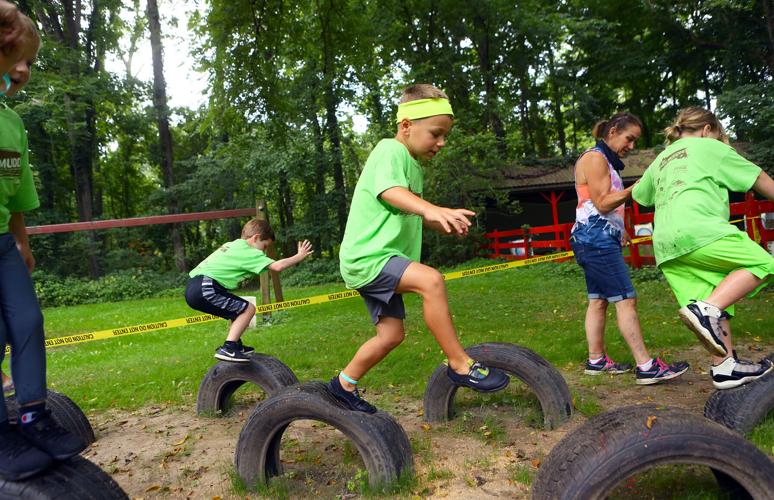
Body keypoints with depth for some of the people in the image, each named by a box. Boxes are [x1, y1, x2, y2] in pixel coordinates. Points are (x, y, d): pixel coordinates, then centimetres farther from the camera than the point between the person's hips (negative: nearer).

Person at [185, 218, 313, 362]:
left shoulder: (232, 245, 21)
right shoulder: (247, 252, -5)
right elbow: (277, 266, -13)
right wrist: (299, 256, 0)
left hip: (193, 288, 10)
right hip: (205, 288, -10)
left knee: (238, 310, 21)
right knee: (248, 309, -7)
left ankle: (235, 345, 28)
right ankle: (227, 349, -12)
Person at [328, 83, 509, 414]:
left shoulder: (413, 165, 18)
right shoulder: (390, 150, -11)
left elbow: (411, 213, 27)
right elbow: (390, 192, -31)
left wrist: (444, 223, 9)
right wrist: (433, 210, -49)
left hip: (379, 260, 10)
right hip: (366, 257, -10)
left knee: (392, 334, 10)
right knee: (431, 280, -29)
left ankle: (344, 385, 28)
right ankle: (460, 365, -19)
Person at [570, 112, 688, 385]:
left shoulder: (605, 160, 22)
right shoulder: (595, 158, -10)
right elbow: (602, 203, -17)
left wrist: (620, 230, 22)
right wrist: (635, 189, -21)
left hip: (600, 238, 11)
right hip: (595, 237, -11)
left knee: (598, 299, 10)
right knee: (626, 299, -13)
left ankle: (596, 360, 15)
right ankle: (646, 367, -12)